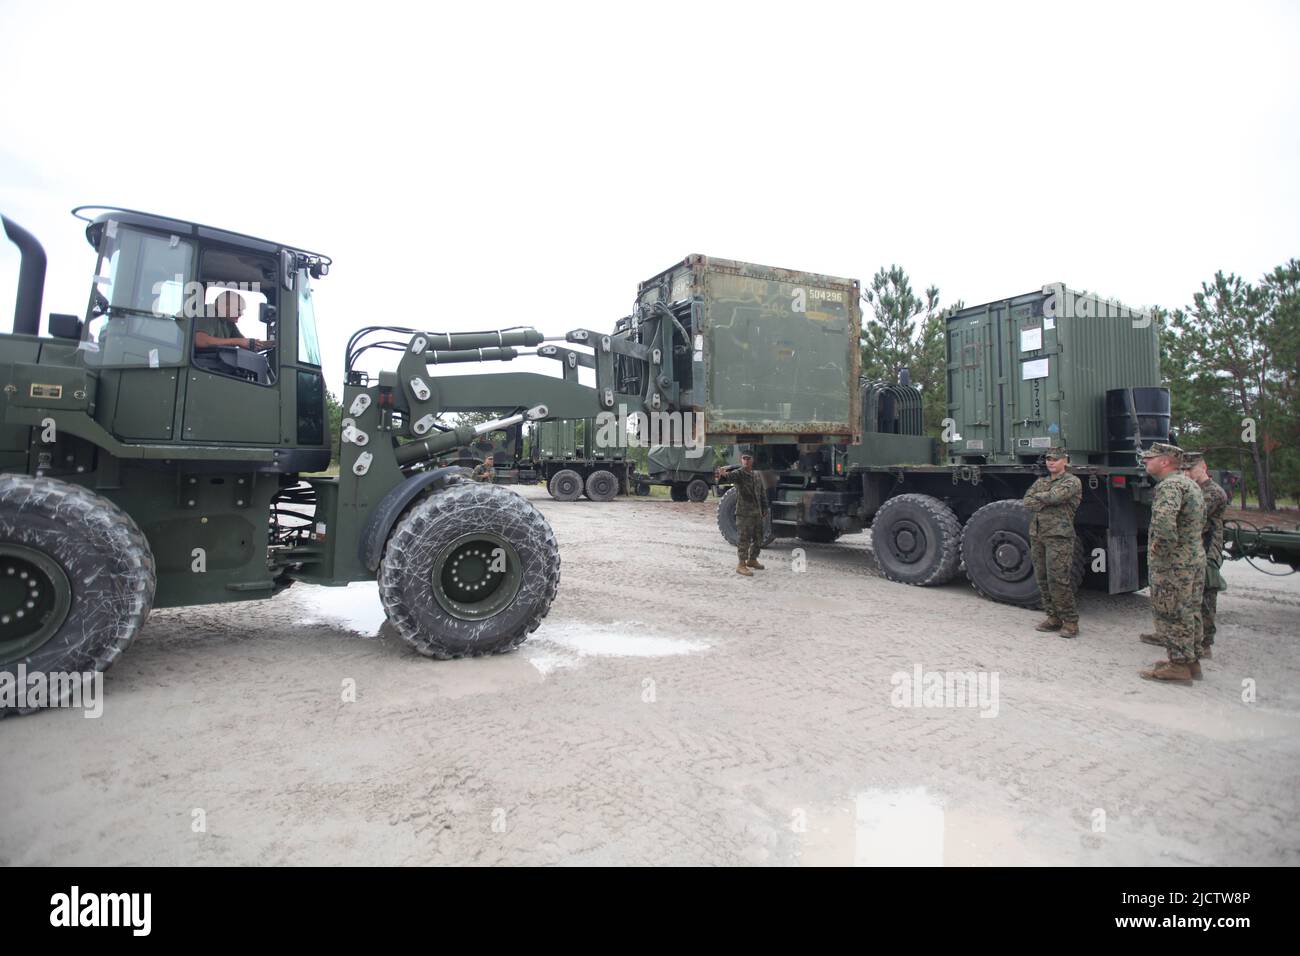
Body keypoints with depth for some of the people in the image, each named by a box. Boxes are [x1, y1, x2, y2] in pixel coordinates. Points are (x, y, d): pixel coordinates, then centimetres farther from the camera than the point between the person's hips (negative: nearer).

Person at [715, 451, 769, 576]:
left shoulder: (758, 475, 11)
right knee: (744, 539, -5)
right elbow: (729, 477, -31)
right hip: (744, 513, -7)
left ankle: (752, 560, 34)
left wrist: (764, 509, 15)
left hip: (757, 513, 7)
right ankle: (741, 565, 4)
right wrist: (720, 476, -54)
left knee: (758, 539, 17)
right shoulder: (738, 473, -9)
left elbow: (763, 493, 17)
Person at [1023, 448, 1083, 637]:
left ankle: (1070, 621, -1)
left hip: (1059, 537, -7)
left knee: (1058, 580, -10)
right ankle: (1053, 617, 17)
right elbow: (1027, 502, 5)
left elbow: (1055, 496, -18)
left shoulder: (1072, 482, 0)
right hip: (1037, 535, 7)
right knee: (1043, 579, 8)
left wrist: (1038, 496, -1)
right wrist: (1046, 501, -11)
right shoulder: (1040, 482, 19)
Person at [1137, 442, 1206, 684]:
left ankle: (1179, 666, 4)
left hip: (1173, 563, -10)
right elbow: (1201, 521, 28)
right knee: (1186, 612, 18)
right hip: (1195, 558, 10)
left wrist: (1161, 544, -24)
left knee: (1172, 613, -2)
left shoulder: (1169, 485, -18)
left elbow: (1164, 518, -38)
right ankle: (1190, 660, 28)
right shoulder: (1190, 483, 17)